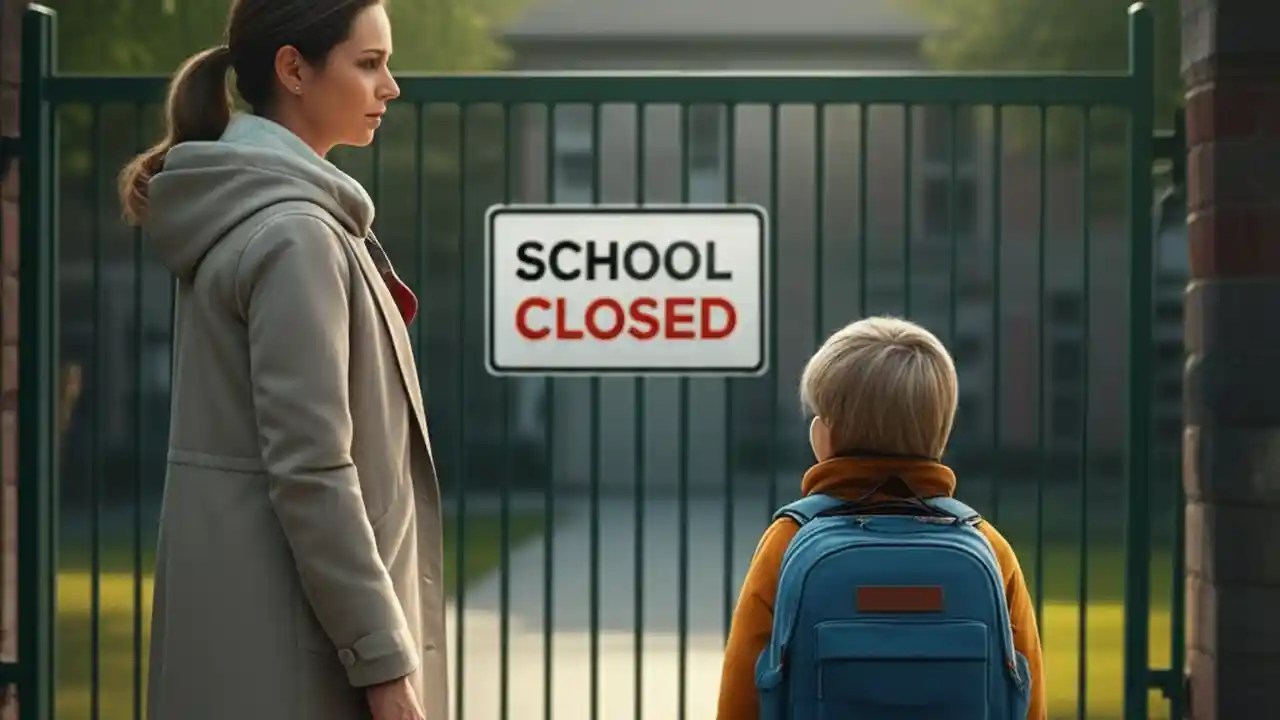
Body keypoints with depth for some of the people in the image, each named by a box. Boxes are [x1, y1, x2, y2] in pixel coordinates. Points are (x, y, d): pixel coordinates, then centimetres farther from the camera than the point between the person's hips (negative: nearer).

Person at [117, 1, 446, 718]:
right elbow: (309, 470, -21)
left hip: (247, 603, 9)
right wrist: (383, 658, -19)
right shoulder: (294, 233, -17)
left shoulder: (239, 212, 12)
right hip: (287, 626, -9)